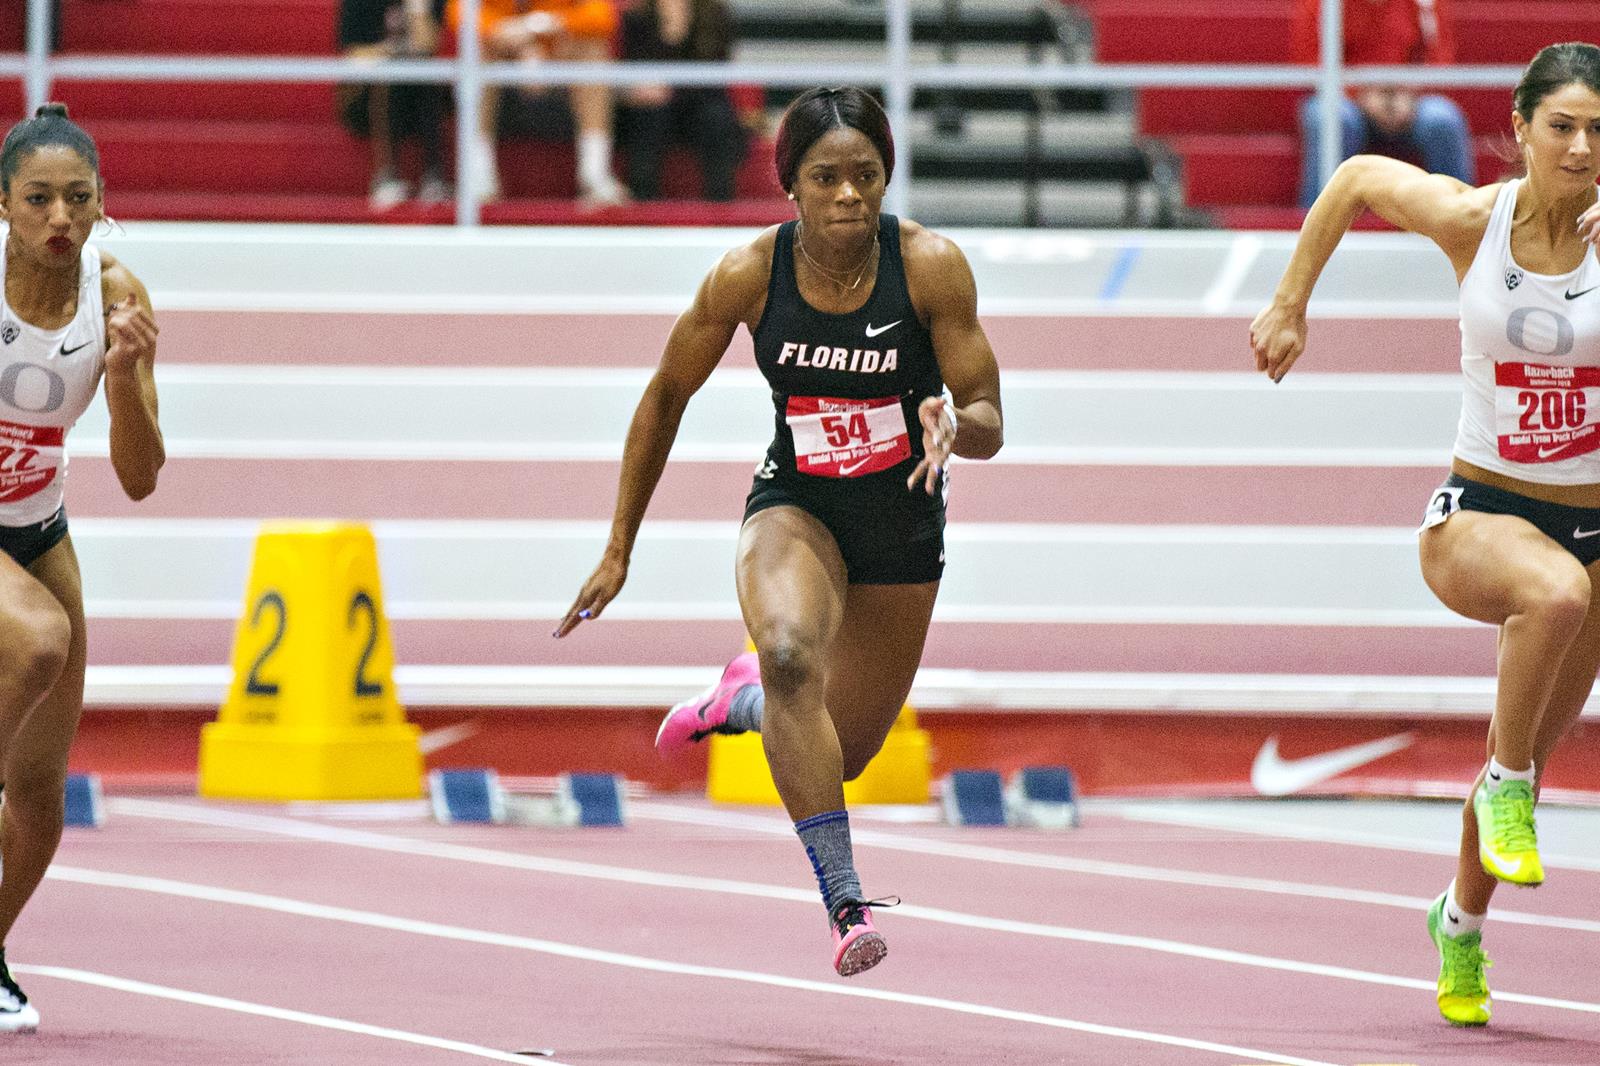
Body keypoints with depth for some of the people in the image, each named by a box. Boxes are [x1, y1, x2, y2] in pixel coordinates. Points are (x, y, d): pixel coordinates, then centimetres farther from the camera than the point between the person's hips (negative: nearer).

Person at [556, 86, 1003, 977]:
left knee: (843, 755, 11)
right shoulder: (749, 275, -16)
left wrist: (953, 423, -37)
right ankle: (847, 905, -35)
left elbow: (989, 424, -12)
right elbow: (666, 399, -1)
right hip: (793, 503, -1)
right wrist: (619, 548, 1)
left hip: (903, 516, 1)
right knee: (791, 654, -35)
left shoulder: (932, 267, -18)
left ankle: (744, 701, 46)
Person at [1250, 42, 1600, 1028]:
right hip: (1479, 511, -1)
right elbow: (1355, 178, 9)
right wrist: (1291, 306, 11)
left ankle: (1462, 920, 41)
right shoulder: (1469, 220, -8)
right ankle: (1507, 786, -17)